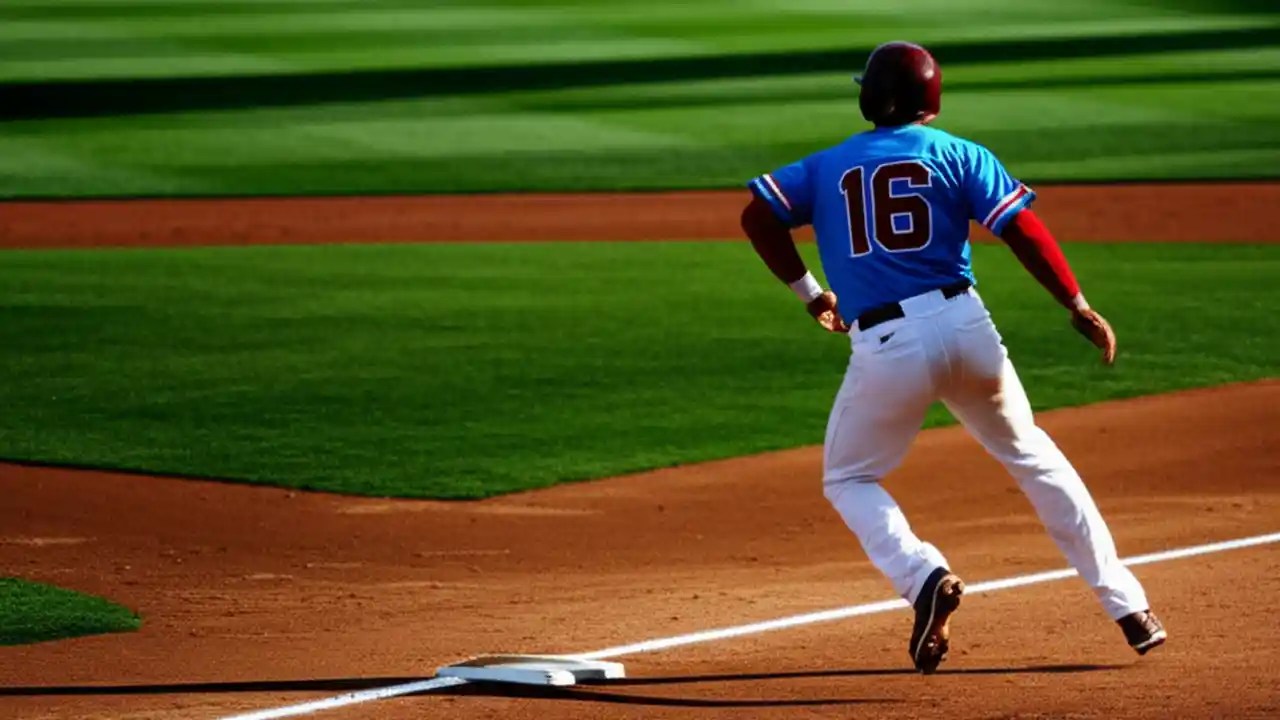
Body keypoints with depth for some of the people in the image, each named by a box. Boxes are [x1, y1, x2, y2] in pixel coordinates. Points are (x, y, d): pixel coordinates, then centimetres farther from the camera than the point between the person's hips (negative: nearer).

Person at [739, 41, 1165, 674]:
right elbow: (1022, 231, -3)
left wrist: (809, 293, 16)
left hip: (884, 348, -1)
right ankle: (1127, 605, 17)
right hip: (964, 326, 1)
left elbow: (757, 217, 6)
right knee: (1032, 456, 19)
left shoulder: (827, 167, 13)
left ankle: (923, 578, -11)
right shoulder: (958, 155, 8)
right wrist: (1079, 308, 1)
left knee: (847, 480, 18)